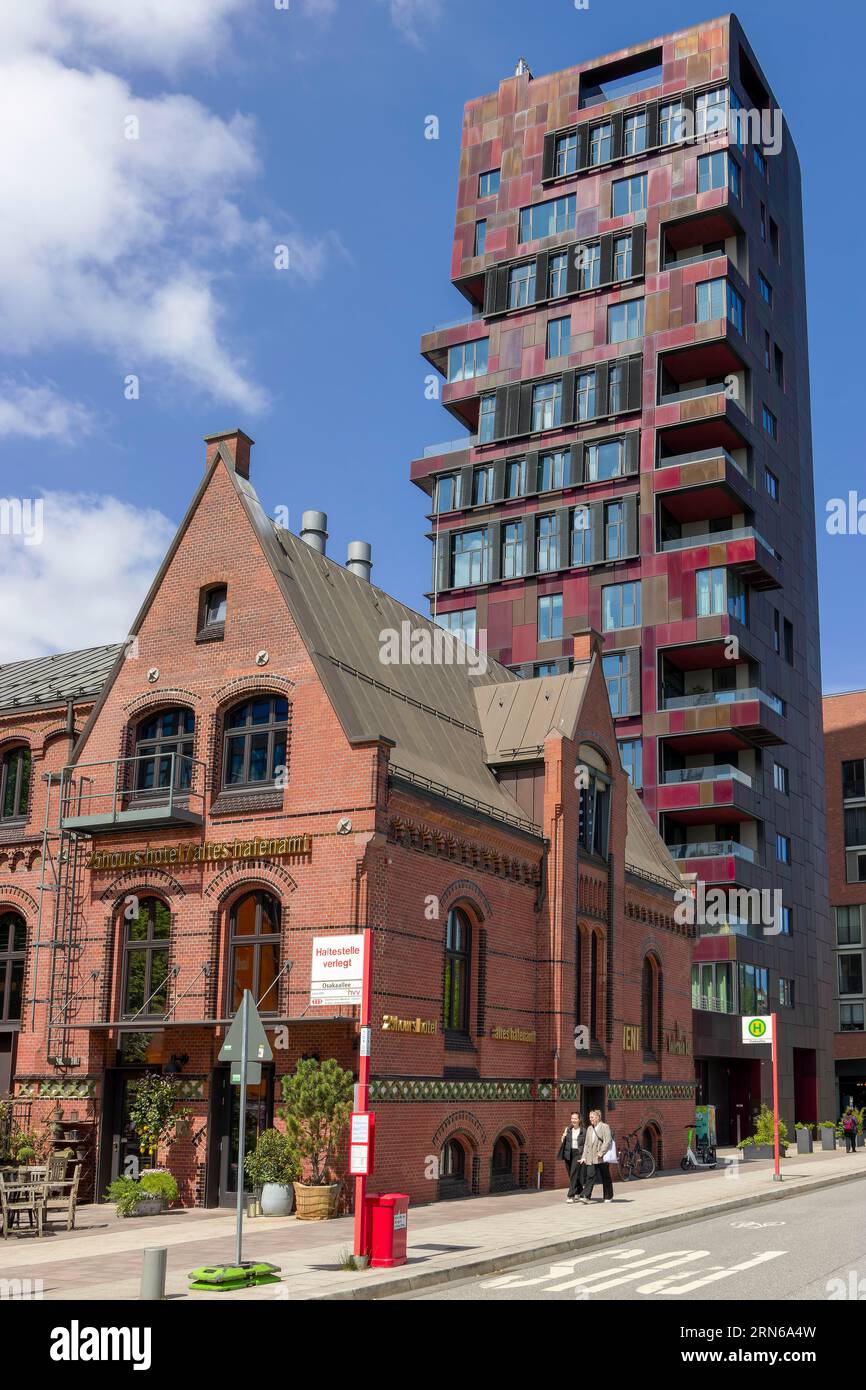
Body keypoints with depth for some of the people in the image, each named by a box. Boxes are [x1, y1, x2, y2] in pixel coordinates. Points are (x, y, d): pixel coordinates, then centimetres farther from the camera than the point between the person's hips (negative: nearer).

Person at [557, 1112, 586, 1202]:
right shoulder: (568, 1130, 9)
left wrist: (584, 1156, -5)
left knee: (574, 1174, -14)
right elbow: (562, 1143, 10)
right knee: (571, 1175, 10)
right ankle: (579, 1192, 30)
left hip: (578, 1154, -4)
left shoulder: (583, 1131, 0)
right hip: (568, 1154, 4)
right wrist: (563, 1136, -10)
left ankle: (571, 1196, -14)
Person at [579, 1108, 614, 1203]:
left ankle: (608, 1197, 18)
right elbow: (586, 1144, 17)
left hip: (602, 1157, -5)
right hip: (591, 1158, 5)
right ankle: (586, 1196, -16)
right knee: (590, 1176, -8)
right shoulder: (589, 1129, 16)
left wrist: (601, 1152, -22)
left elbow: (608, 1141, -13)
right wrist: (584, 1156, 9)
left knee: (605, 1177, 6)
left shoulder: (605, 1127, -3)